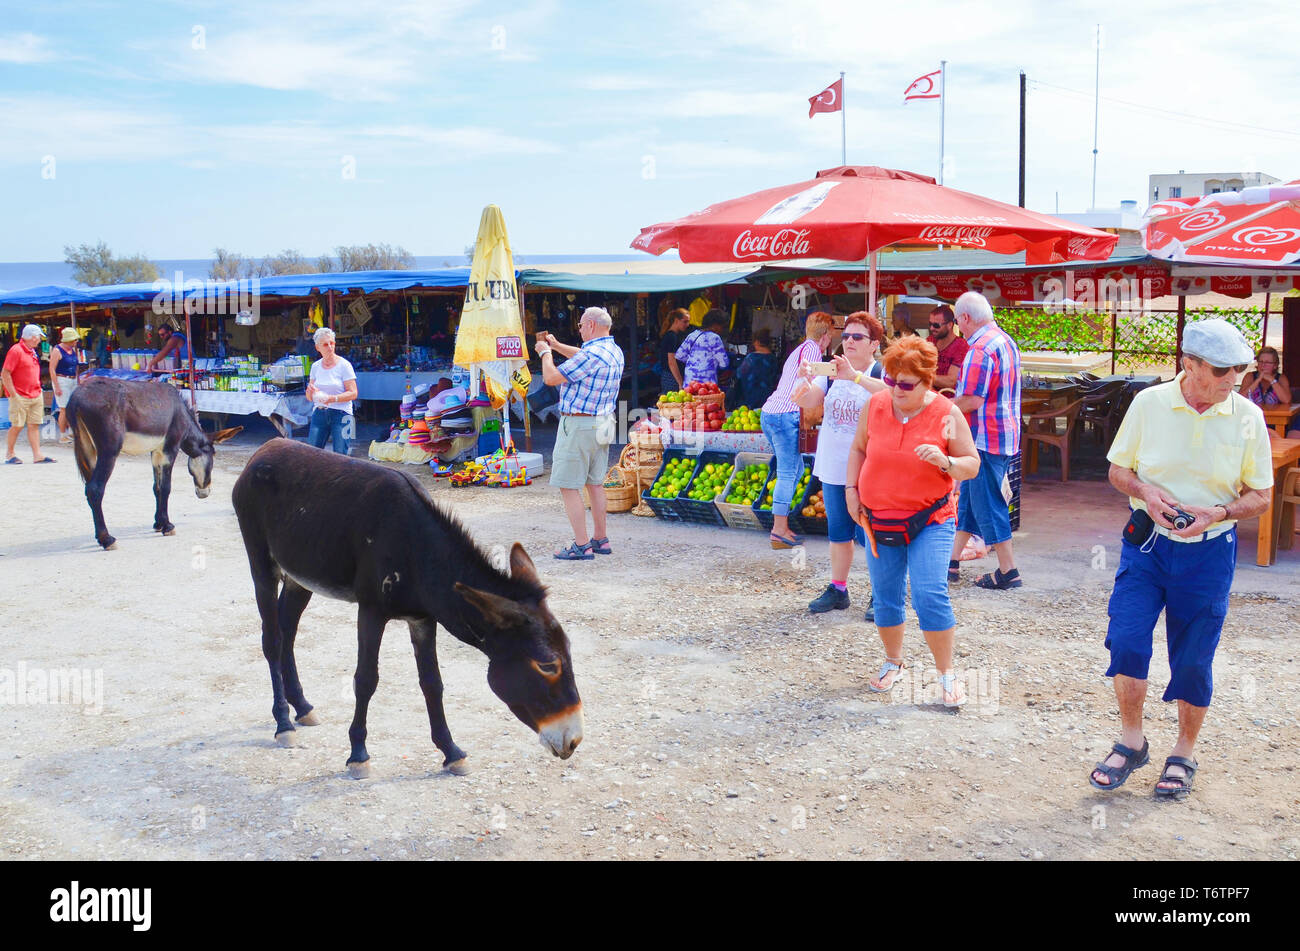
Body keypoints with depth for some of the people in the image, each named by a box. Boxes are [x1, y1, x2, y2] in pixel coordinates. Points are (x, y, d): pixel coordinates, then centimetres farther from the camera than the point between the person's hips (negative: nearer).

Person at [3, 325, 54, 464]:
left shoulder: (32, 351, 15)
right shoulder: (16, 351, -12)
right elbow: (5, 374, -16)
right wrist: (13, 394, -17)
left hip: (36, 396, 8)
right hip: (20, 397, -8)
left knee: (34, 425, 4)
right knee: (17, 426, -2)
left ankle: (37, 454, 2)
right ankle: (9, 454, 11)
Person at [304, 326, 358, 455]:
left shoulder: (344, 365, -3)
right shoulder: (315, 366, 10)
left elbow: (353, 393, -8)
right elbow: (309, 398, 15)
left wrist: (332, 398, -21)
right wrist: (310, 390, -8)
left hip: (340, 414, -4)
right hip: (319, 413, 4)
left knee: (340, 455, -8)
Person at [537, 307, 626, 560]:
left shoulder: (591, 354, -20)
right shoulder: (614, 351, 10)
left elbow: (550, 378, -17)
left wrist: (545, 352, 0)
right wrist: (556, 346, 29)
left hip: (578, 424, -10)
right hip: (602, 424, 10)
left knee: (568, 486, -4)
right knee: (595, 483, 16)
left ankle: (582, 546, -4)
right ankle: (601, 539, 22)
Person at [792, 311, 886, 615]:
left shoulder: (883, 372, -5)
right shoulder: (831, 372, 9)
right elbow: (808, 402, -4)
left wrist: (855, 376, -39)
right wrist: (804, 382, -27)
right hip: (833, 468, 5)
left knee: (870, 533, -5)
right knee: (838, 533, 14)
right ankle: (837, 590, 24)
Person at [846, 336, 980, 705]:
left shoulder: (946, 414, -9)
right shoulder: (875, 405, -1)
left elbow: (972, 466, -4)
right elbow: (858, 448, 15)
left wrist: (945, 462, -25)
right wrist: (851, 488, 4)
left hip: (929, 521, -3)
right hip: (878, 520, 3)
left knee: (931, 595, -15)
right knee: (885, 598, 10)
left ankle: (947, 674, 0)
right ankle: (893, 662, 33)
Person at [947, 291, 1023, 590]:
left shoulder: (980, 349, -19)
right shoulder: (1006, 341, 14)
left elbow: (973, 400, -24)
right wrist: (957, 399, 18)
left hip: (985, 438, -10)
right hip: (1006, 434, 10)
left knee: (988, 505, -1)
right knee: (969, 499, 16)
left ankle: (1008, 572, 6)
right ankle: (952, 562, 24)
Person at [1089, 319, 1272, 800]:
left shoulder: (1247, 417, -5)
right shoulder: (1149, 403, -5)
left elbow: (1260, 495, 1)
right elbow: (1118, 470, 6)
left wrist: (1218, 513, -18)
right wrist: (1145, 491, -16)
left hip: (1209, 551, 0)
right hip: (1146, 543, 0)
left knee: (1193, 661, 6)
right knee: (1125, 638, -13)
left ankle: (1183, 756, 26)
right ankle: (1131, 742, 8)